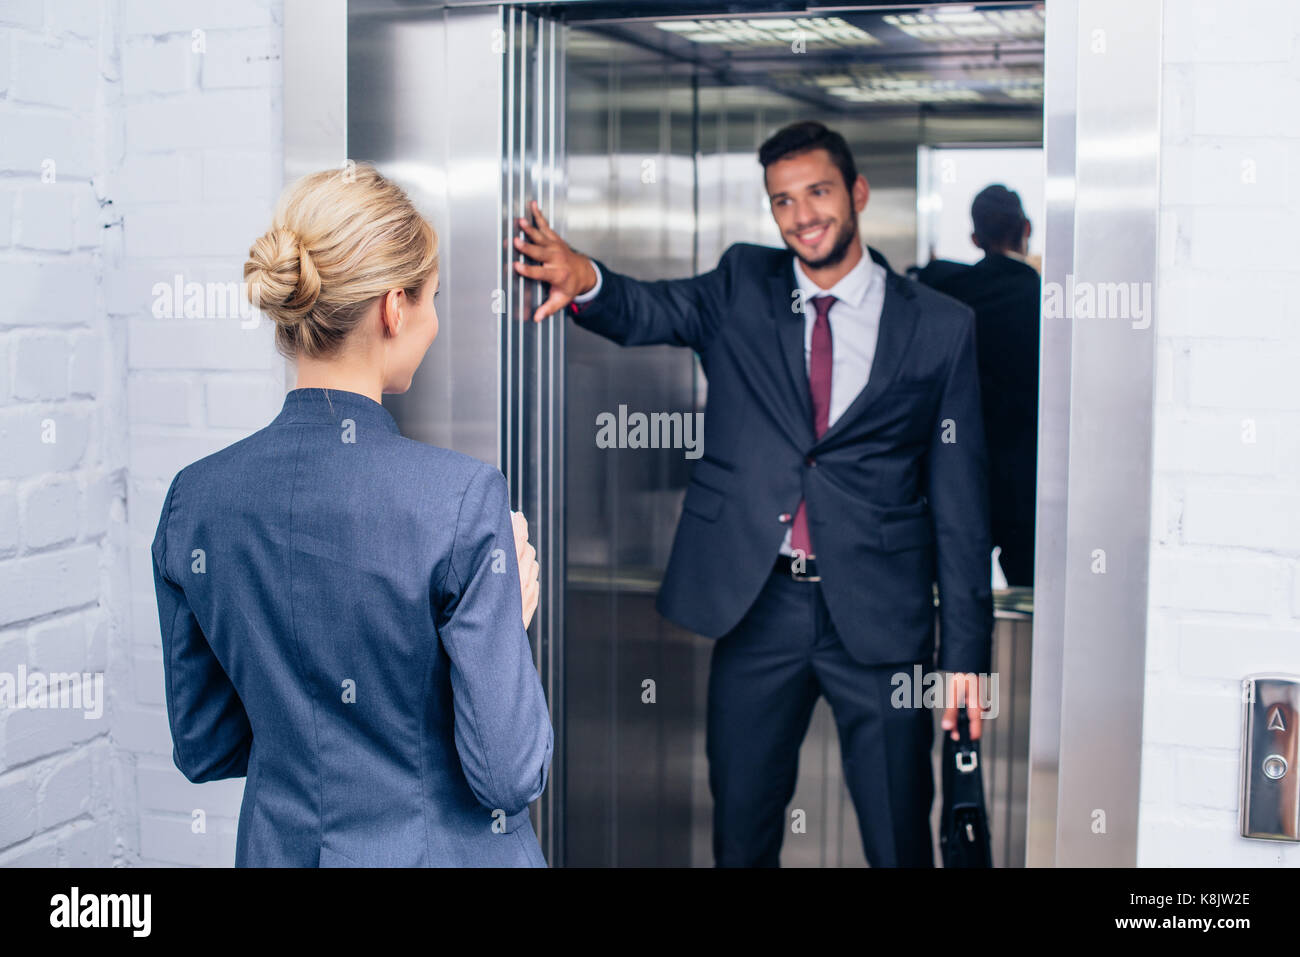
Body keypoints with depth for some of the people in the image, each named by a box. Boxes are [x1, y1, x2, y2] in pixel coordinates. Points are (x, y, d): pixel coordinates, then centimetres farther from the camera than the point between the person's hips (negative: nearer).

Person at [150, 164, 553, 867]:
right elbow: (508, 774, -19)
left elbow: (204, 749, 3)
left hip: (280, 844, 4)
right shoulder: (461, 496, -22)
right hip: (440, 849, -4)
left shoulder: (195, 499, -7)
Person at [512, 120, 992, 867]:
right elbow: (650, 311, -11)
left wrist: (966, 649, 0)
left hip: (879, 616, -1)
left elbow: (960, 498, 1)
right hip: (756, 603, 2)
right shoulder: (743, 289, 7)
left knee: (899, 842, 8)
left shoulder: (940, 327, 1)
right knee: (742, 833, 13)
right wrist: (585, 279, -35)